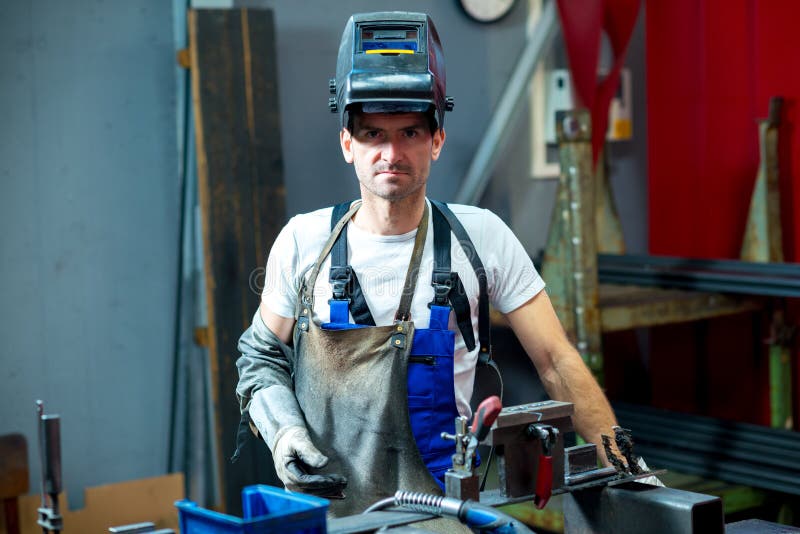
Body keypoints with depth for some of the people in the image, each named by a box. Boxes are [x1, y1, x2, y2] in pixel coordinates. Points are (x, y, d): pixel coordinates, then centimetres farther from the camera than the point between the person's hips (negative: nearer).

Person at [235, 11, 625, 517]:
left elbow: (556, 362, 3)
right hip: (325, 510, 1)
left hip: (442, 511, -1)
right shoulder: (303, 242, 3)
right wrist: (282, 432, -3)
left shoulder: (480, 237, 0)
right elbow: (262, 357, 15)